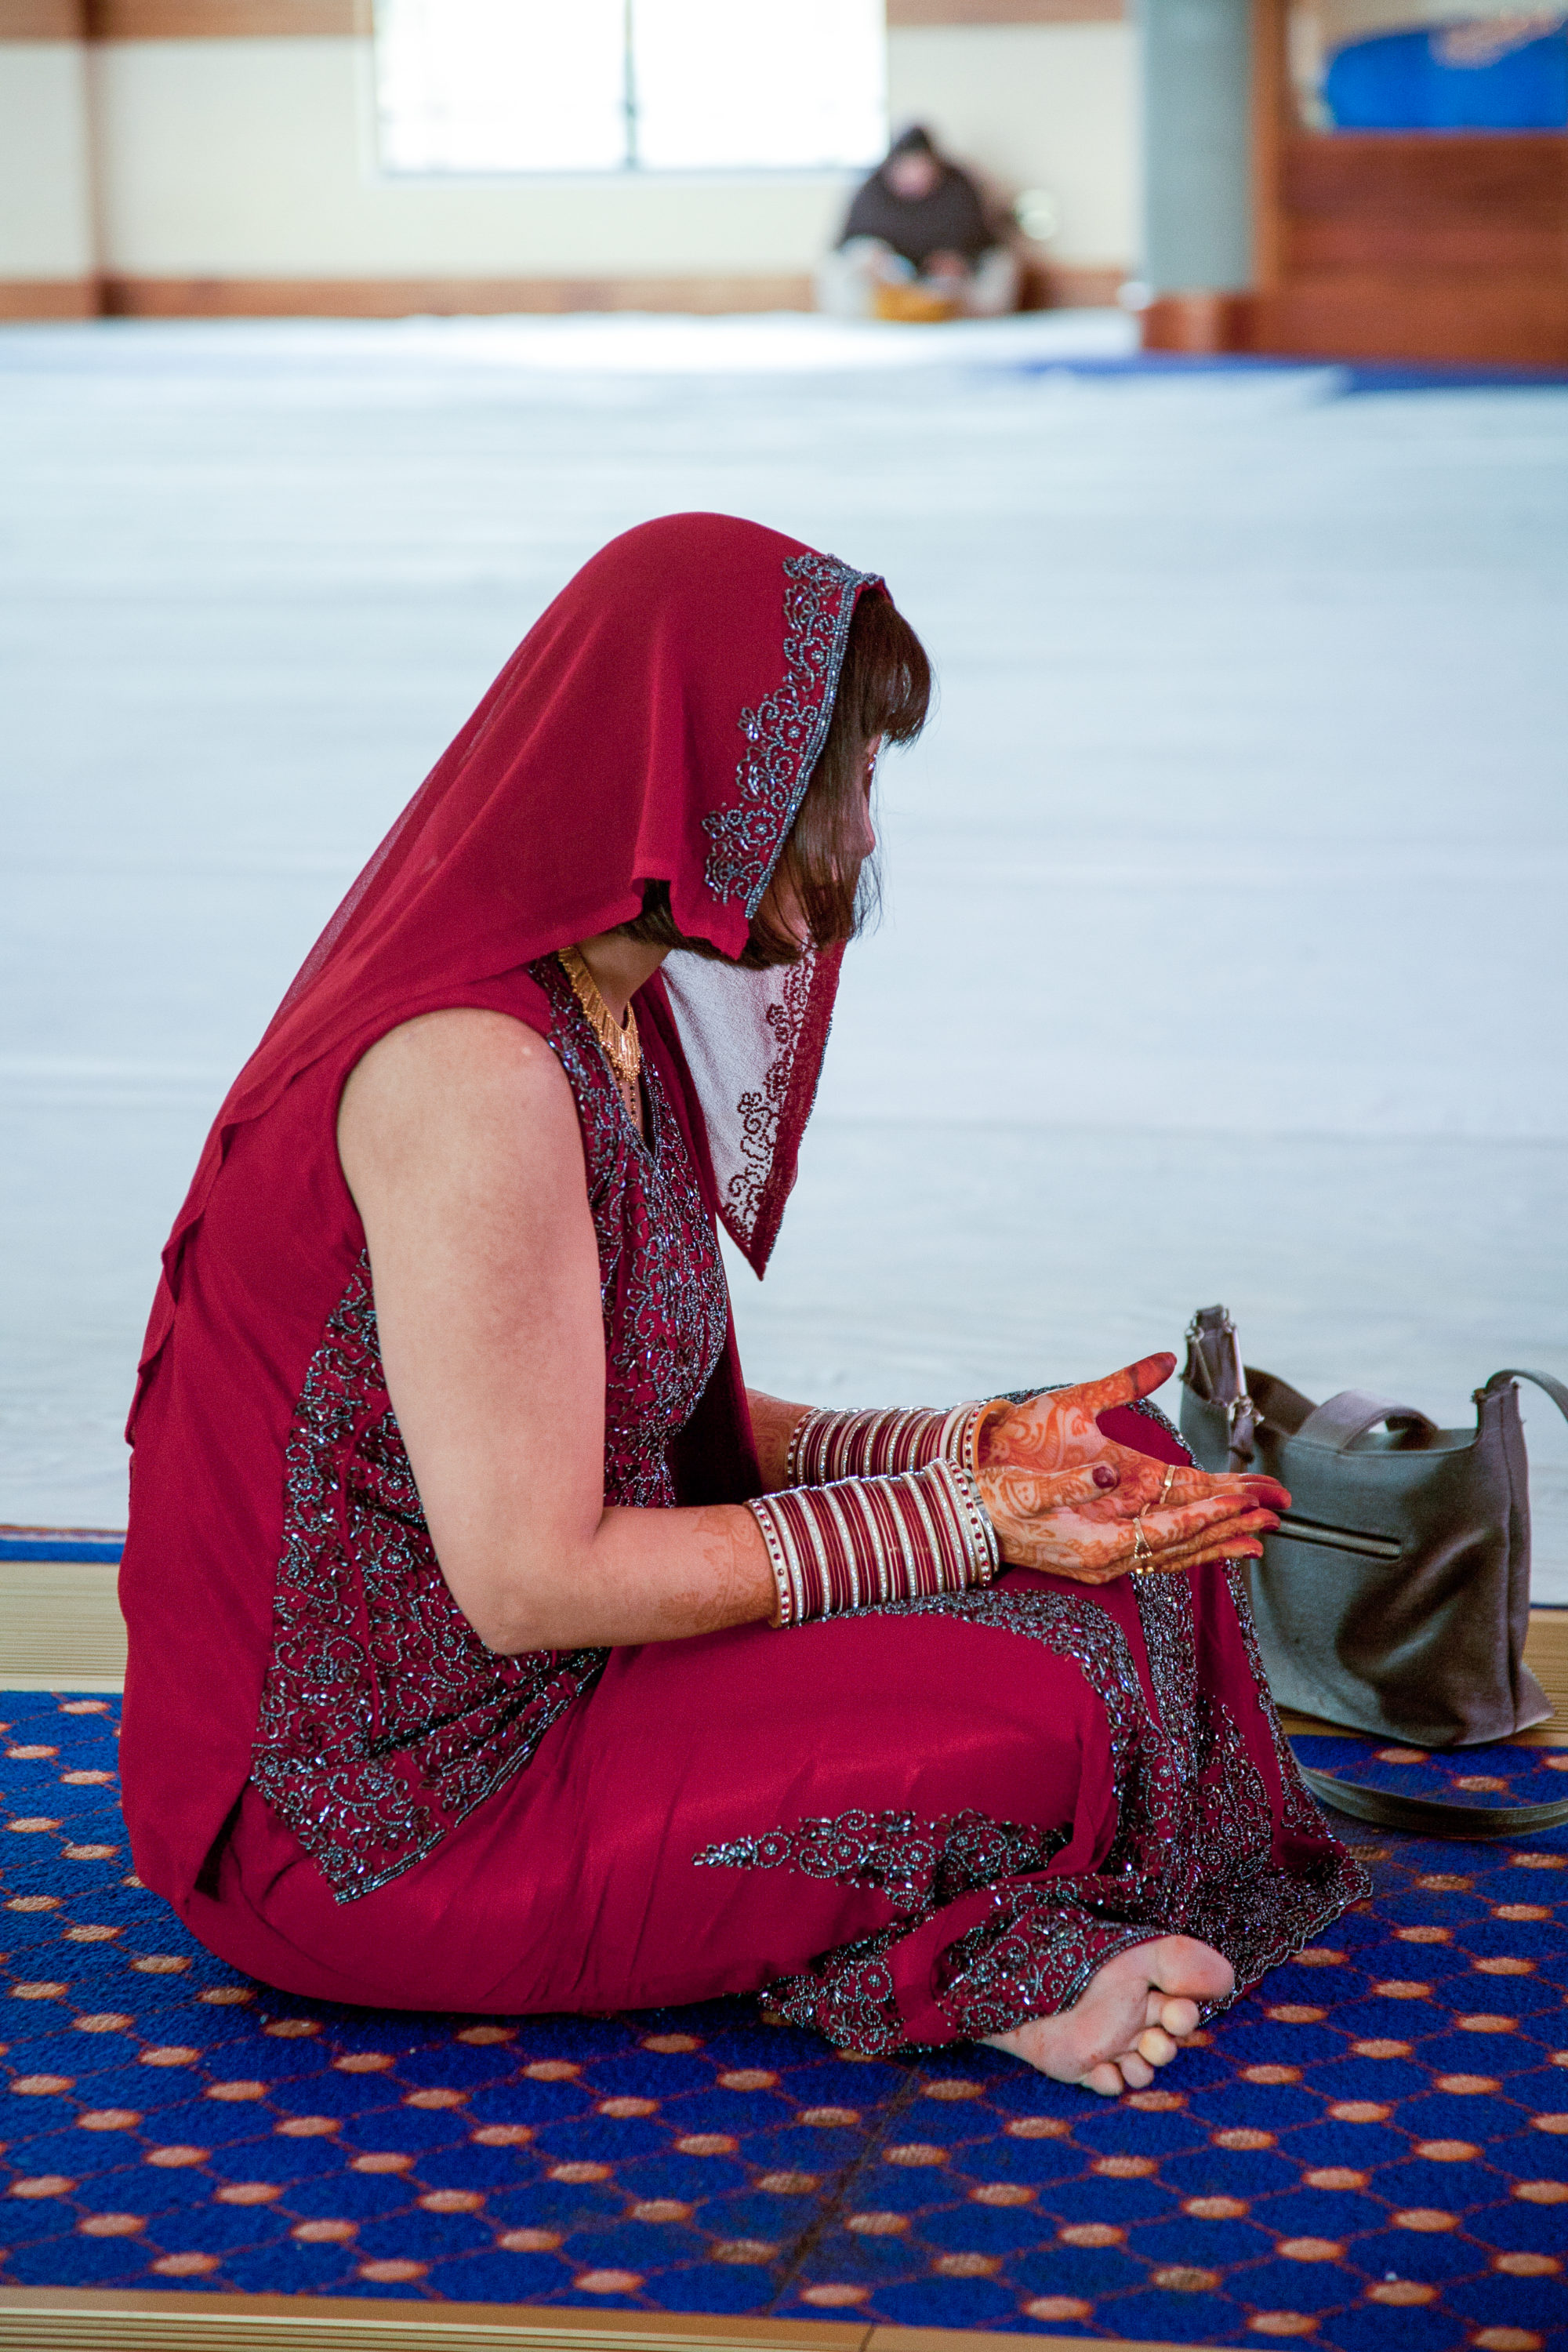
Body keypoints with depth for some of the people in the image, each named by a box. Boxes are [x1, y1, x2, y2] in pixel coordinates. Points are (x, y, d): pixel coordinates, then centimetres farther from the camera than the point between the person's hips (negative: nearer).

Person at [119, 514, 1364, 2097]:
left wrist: (967, 1453, -3)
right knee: (1050, 1692, -21)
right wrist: (960, 1522, -17)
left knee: (1112, 1476, 5)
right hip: (378, 1826, -10)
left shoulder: (613, 1015, 7)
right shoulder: (477, 1071, -25)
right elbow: (531, 1578, -24)